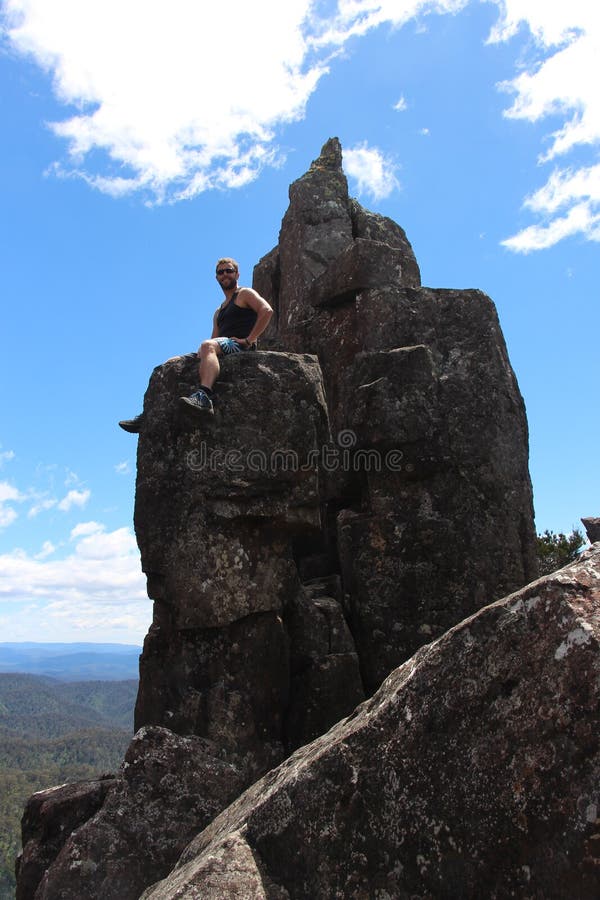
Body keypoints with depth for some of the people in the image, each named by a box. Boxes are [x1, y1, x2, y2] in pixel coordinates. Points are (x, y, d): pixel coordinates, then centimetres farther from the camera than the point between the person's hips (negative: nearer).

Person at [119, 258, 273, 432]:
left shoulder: (245, 294, 10)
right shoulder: (219, 312, 33)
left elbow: (267, 311, -10)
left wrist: (248, 340, -17)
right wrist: (201, 354, 5)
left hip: (241, 348, -8)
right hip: (225, 350, 8)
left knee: (208, 345, -38)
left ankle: (204, 397, -58)